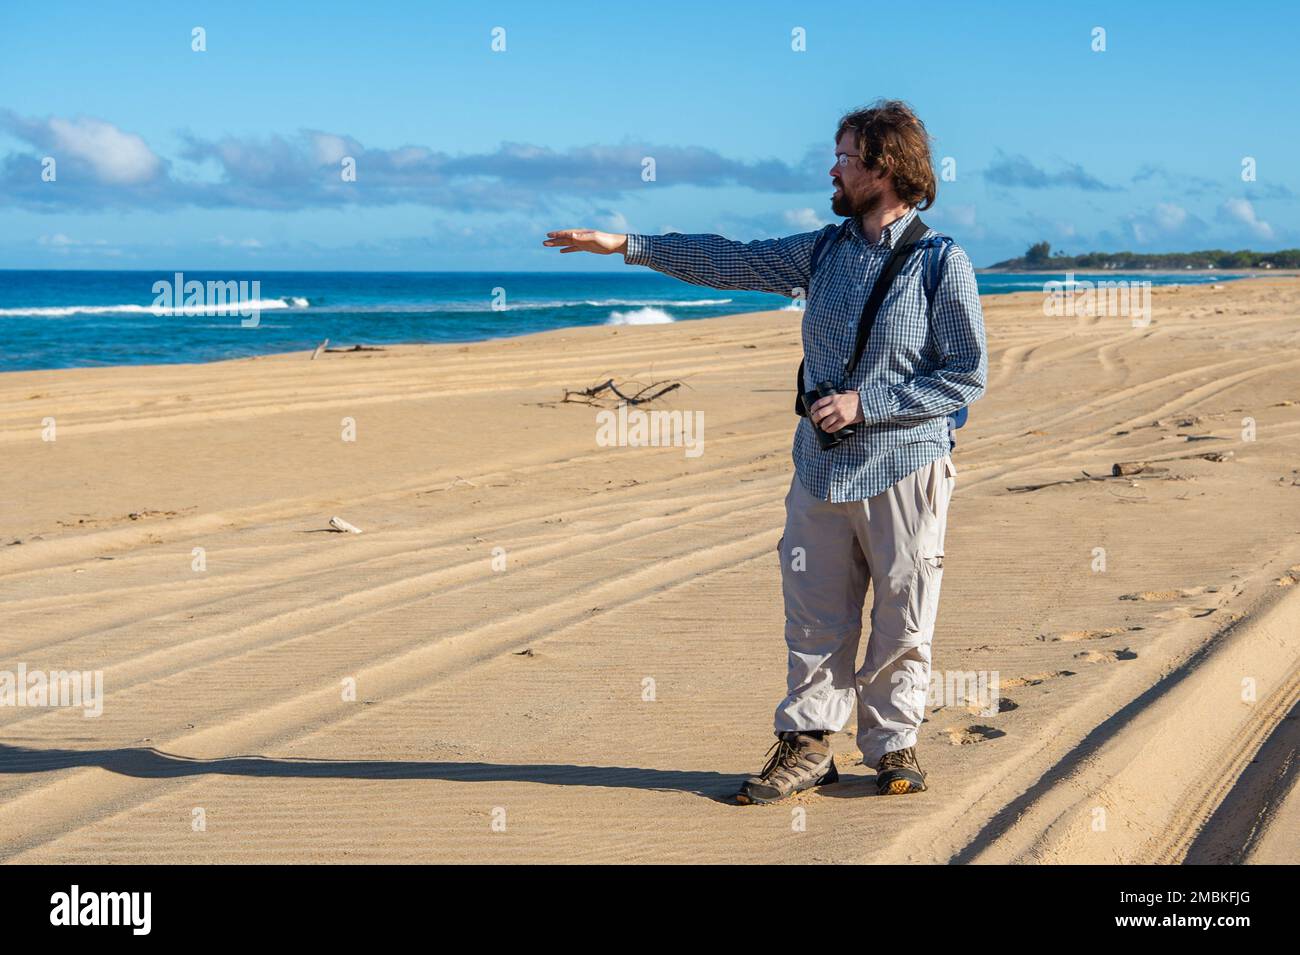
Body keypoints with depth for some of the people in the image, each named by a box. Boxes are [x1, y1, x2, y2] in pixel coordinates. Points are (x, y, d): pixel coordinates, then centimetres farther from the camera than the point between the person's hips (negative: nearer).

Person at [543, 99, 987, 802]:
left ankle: (893, 745, 18)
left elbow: (968, 376, -9)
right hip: (821, 468, 5)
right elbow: (733, 262, 16)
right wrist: (624, 245, 13)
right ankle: (806, 744, 17)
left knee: (901, 624, 3)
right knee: (814, 617, 8)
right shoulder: (825, 250, 10)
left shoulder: (941, 262, -7)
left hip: (903, 470, -5)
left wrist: (866, 402, -15)